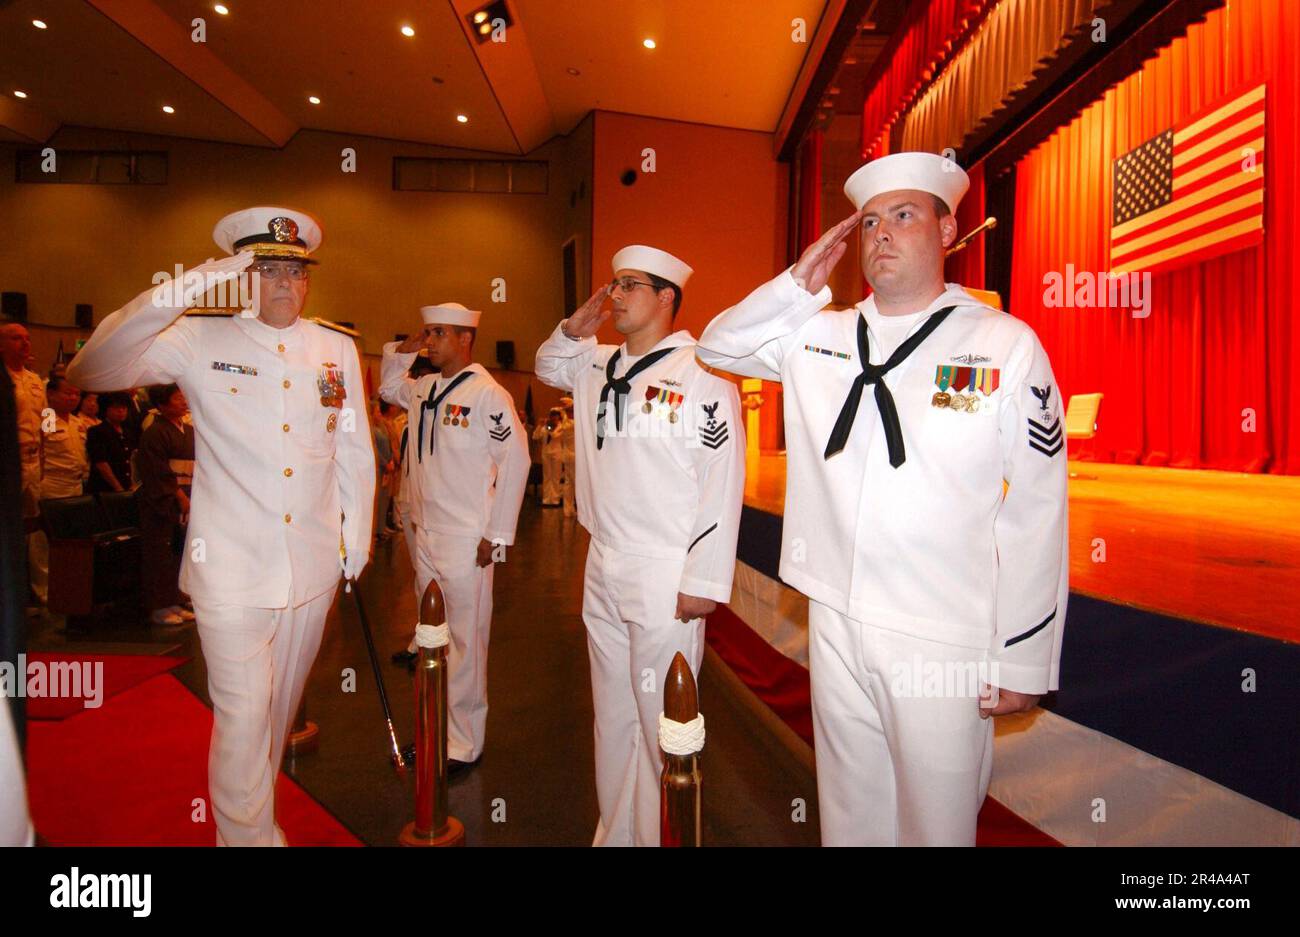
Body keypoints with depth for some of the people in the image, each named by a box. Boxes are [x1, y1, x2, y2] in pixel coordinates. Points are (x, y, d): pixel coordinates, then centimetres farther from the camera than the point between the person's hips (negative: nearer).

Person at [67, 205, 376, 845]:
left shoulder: (337, 348, 5)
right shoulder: (200, 341, -3)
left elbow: (356, 454, 9)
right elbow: (89, 372, -14)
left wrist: (356, 548, 9)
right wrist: (185, 289, -23)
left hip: (313, 568, 4)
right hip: (232, 569, -3)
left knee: (280, 708, 20)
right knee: (242, 715, 0)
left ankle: (257, 811, 44)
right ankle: (247, 835, 23)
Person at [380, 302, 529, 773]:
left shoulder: (487, 394, -12)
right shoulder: (422, 388, 11)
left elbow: (515, 459, -13)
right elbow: (386, 387, 32)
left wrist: (496, 535, -13)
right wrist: (402, 349, 12)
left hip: (466, 541, -8)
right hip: (424, 537, 8)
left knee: (465, 644, 2)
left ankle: (464, 744, 16)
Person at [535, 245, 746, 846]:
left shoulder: (701, 373, -11)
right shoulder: (599, 364, 11)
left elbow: (722, 483, -14)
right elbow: (548, 366, 32)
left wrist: (704, 581, -16)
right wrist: (577, 325, 10)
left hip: (664, 578, -7)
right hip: (603, 570, 8)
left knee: (661, 723, 2)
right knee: (612, 715, 19)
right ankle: (613, 835, 35)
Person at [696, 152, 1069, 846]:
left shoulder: (1007, 346, -6)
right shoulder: (818, 336, 5)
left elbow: (1036, 511, -7)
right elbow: (717, 345, 14)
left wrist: (1023, 661, -6)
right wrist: (800, 283, -1)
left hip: (946, 643, -3)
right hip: (835, 626, 4)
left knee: (937, 819, 13)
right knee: (849, 811, 20)